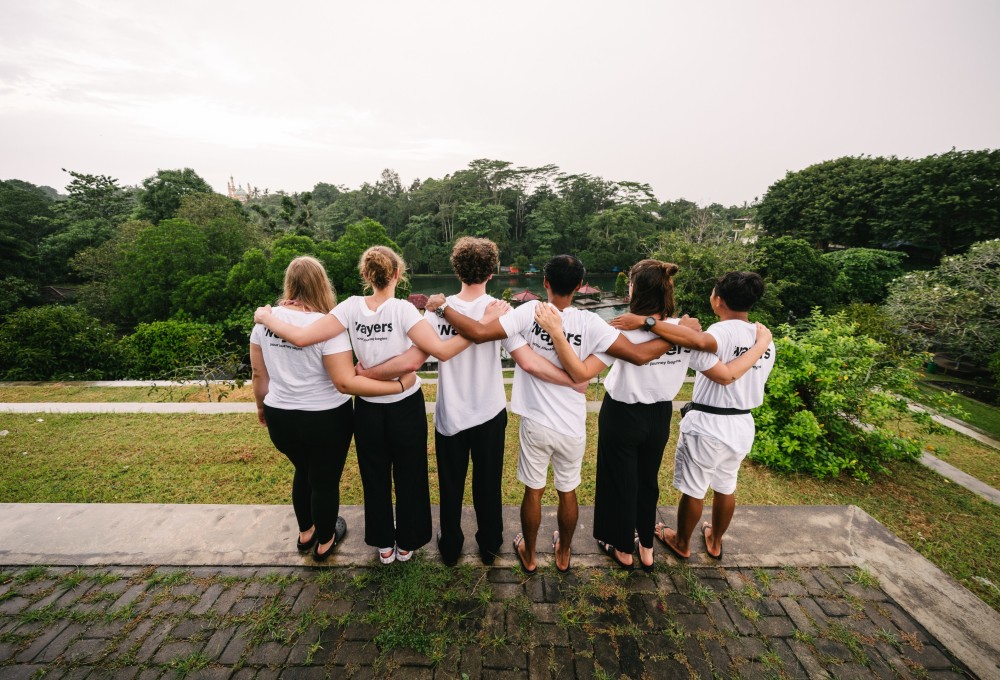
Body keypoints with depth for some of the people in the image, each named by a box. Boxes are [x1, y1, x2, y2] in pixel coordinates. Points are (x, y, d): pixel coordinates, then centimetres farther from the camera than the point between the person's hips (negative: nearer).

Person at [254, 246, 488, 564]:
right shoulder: (403, 309, -20)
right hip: (406, 408, -2)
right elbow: (442, 351, -27)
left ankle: (384, 546, 42)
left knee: (375, 481, 23)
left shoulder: (351, 307, -12)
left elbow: (301, 337, -15)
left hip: (368, 410, 3)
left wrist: (265, 317, 3)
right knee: (409, 479, 20)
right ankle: (406, 544, 39)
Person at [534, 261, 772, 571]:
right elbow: (726, 375, -7)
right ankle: (646, 549, 45)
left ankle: (623, 550, 40)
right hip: (659, 417, 5)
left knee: (620, 483, 18)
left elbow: (581, 372, -31)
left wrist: (556, 332, -35)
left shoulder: (624, 331, -28)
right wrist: (762, 343, 5)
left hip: (621, 417, -4)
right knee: (647, 481, 26)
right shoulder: (688, 331, -14)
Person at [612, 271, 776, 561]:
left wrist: (645, 321, -49)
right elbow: (755, 380, 9)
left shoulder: (724, 331, -22)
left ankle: (681, 543, 34)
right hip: (742, 426, 7)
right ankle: (715, 541, 45)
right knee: (726, 486, 24)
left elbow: (700, 341, -46)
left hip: (707, 426, -7)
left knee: (693, 489, 13)